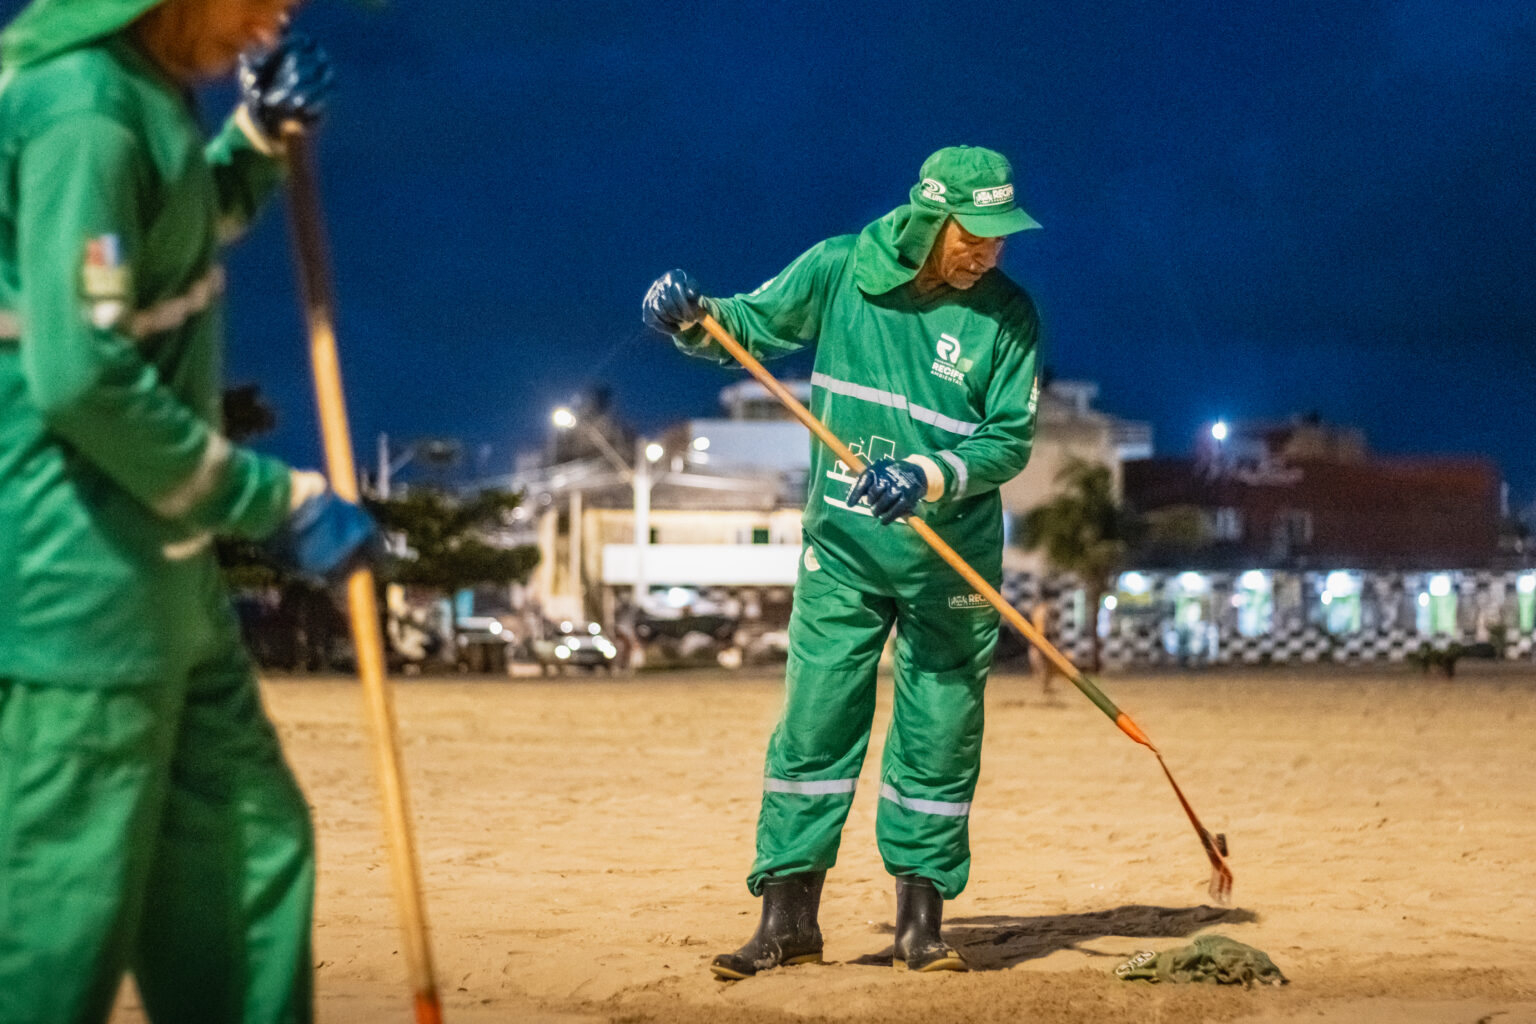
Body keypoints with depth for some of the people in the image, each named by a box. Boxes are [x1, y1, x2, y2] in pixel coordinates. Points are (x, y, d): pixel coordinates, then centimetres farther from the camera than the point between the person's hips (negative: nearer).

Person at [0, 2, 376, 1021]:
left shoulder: (140, 89, 11)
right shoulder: (84, 105, -18)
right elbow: (83, 376, -23)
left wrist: (261, 138, 13)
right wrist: (278, 502, -17)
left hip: (159, 561, 10)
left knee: (249, 845, 16)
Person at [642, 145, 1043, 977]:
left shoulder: (1006, 314, -8)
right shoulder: (840, 269, -5)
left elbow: (1009, 440, -10)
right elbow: (751, 325, 7)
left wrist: (926, 478, -26)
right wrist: (693, 316, -15)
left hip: (951, 561, 0)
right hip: (843, 545, 1)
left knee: (938, 740, 5)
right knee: (813, 726, -1)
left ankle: (920, 918, 17)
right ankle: (788, 919, 6)